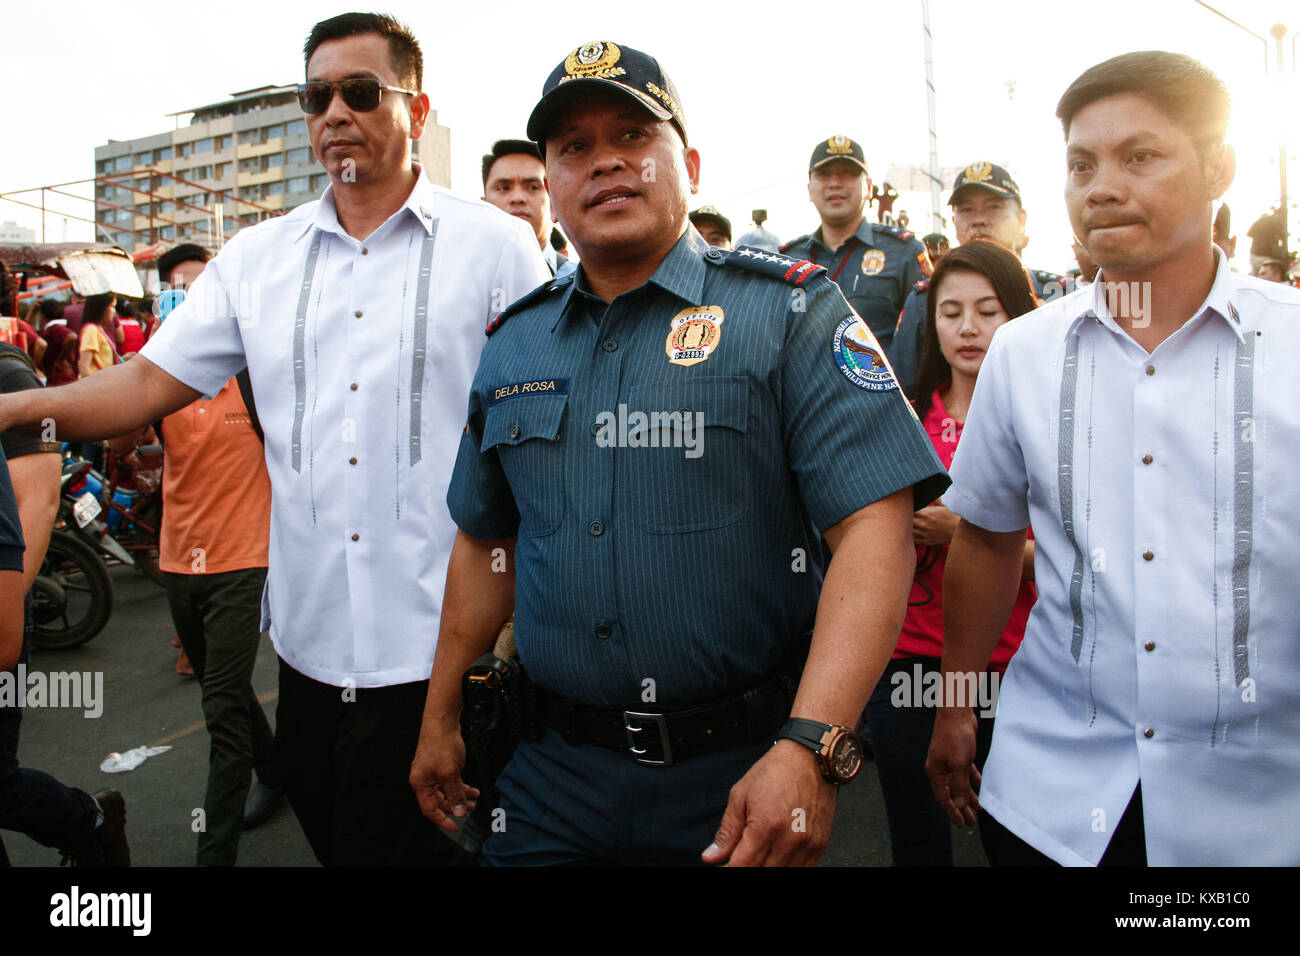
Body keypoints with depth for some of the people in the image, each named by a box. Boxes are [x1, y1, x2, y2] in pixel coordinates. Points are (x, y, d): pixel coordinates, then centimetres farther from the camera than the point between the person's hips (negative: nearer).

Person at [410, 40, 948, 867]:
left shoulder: (790, 311, -8)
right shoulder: (513, 344, 7)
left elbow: (873, 526, -18)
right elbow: (487, 544, 13)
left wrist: (811, 748, -28)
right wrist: (440, 720, 14)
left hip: (739, 774, -3)